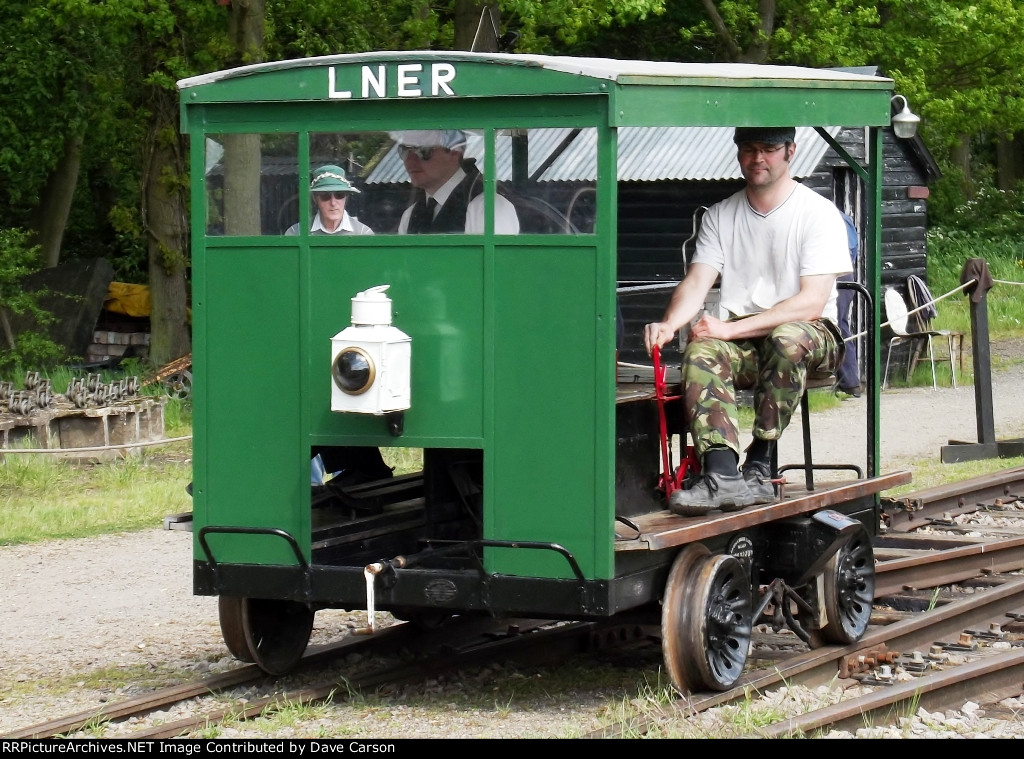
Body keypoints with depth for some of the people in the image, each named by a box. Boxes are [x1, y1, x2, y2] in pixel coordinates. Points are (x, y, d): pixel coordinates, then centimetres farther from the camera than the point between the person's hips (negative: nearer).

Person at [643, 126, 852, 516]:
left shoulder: (819, 213, -4)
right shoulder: (720, 215, 12)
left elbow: (812, 302, -14)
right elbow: (696, 282, 2)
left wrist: (732, 328, -20)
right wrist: (669, 324, -22)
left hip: (810, 334, -3)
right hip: (739, 340, 3)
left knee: (788, 339, -38)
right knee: (700, 353, -30)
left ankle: (759, 466, -32)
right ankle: (722, 473, -47)